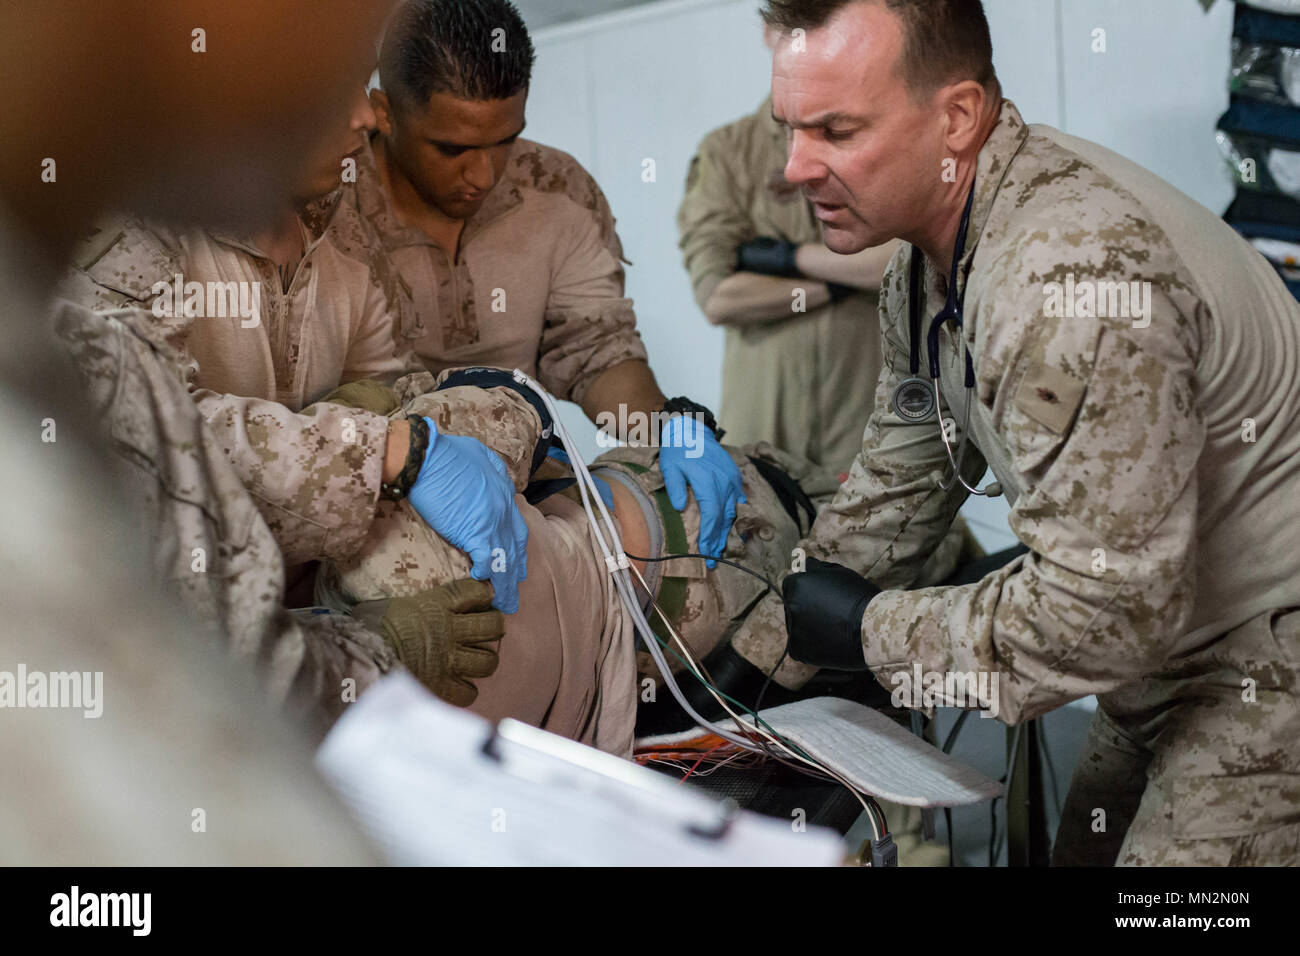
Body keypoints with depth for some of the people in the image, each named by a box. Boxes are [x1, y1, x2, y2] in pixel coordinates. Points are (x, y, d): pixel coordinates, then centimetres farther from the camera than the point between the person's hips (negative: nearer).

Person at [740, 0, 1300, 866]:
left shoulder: (1073, 271, -32)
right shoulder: (931, 258, 1)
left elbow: (1104, 605, -32)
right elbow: (899, 490, 11)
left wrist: (870, 630, -18)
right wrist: (755, 653, 6)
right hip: (1166, 645, 9)